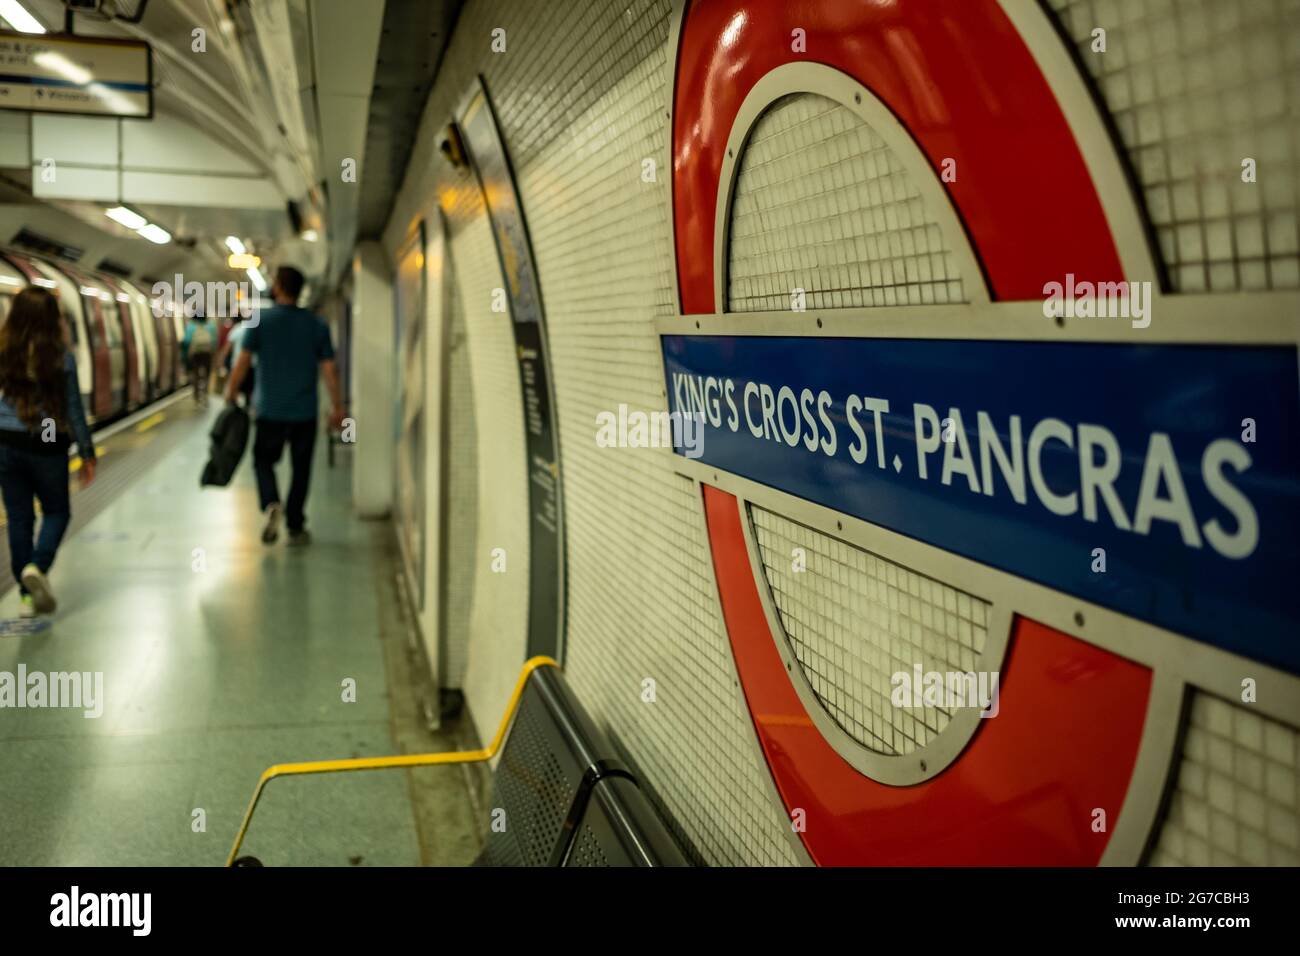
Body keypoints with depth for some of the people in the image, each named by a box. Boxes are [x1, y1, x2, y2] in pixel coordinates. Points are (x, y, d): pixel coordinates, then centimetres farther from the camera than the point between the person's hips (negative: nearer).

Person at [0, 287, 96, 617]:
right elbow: (74, 409, -4)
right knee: (57, 511, 15)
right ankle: (37, 567, -10)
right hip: (47, 444, -2)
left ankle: (29, 595, 13)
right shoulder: (60, 356, -8)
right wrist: (87, 453, 2)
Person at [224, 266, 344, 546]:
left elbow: (242, 362, -8)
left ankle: (271, 503, -10)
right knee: (301, 468, 11)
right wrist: (337, 407, 6)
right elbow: (329, 369, -1)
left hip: (269, 410, -1)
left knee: (264, 460, 16)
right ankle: (295, 527, 12)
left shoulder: (259, 321, -4)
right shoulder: (317, 325, 1)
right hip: (306, 411, 1)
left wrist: (231, 394, 3)